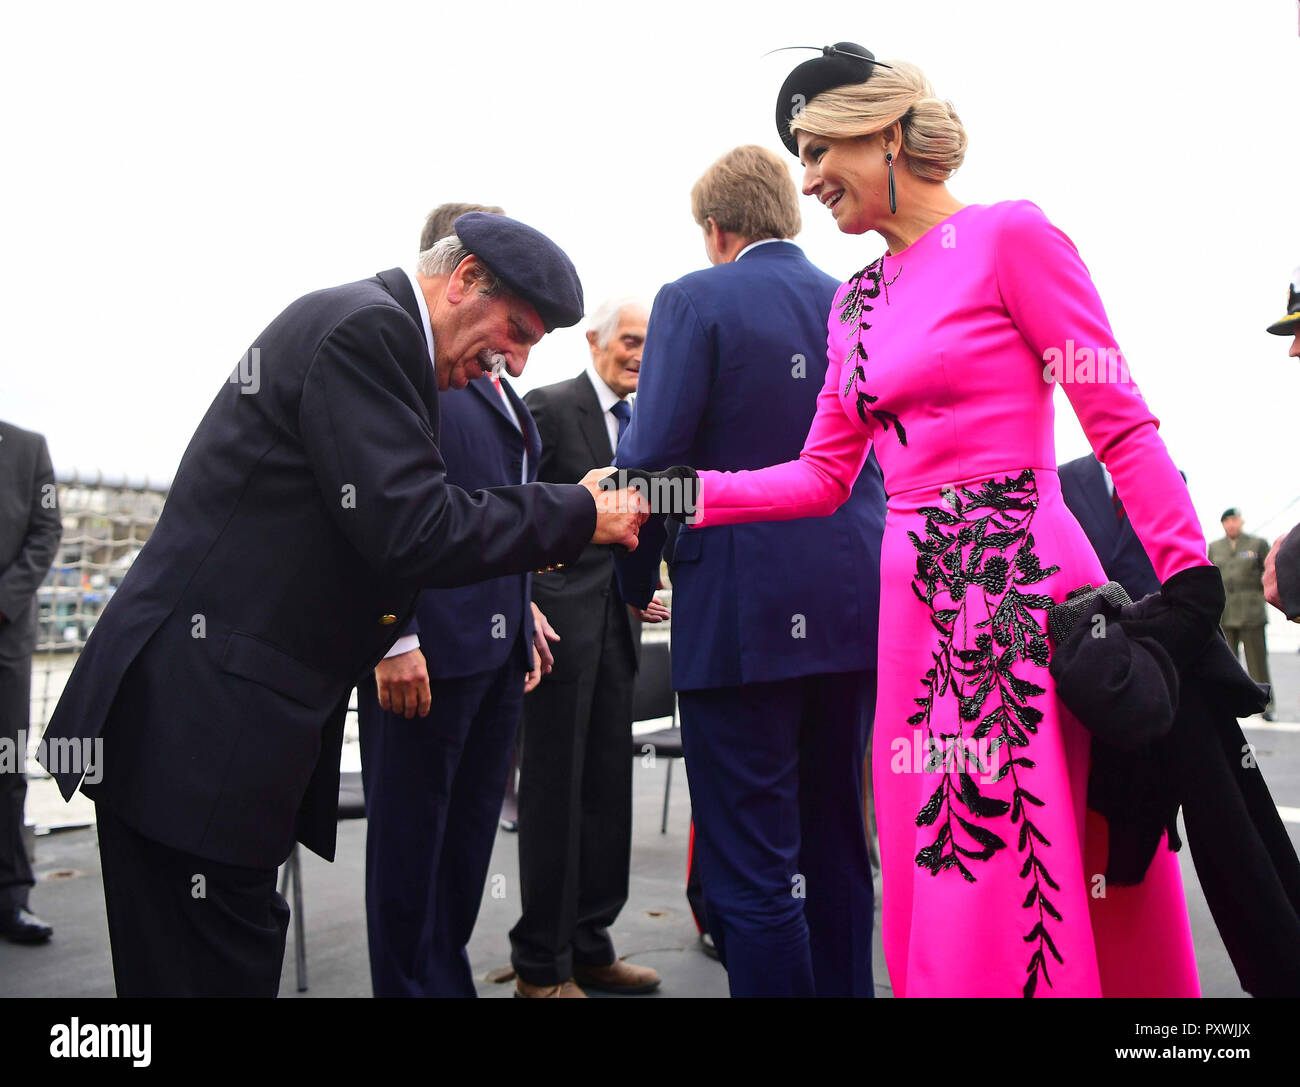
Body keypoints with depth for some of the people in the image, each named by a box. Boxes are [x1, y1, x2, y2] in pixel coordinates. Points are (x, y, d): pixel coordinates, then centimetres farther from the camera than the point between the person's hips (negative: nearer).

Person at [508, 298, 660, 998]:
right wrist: (522, 602, -17)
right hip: (561, 617, -7)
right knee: (553, 786, -1)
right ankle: (541, 964, 10)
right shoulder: (549, 407, -5)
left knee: (607, 787, 12)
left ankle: (589, 946, 25)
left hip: (617, 622, 7)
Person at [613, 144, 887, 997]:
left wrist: (637, 579, 1)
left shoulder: (696, 301, -6)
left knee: (751, 864, 1)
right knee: (837, 846, 18)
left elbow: (652, 455, -13)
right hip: (857, 609, 6)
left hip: (741, 615, -6)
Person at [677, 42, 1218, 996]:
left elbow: (1123, 428, -7)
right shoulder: (856, 302, 16)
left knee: (1024, 871, -3)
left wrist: (1191, 595, -13)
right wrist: (679, 495, 5)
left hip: (1024, 586, -6)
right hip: (917, 602, 7)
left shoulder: (1008, 238, -4)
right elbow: (823, 477, 15)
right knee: (933, 875, 11)